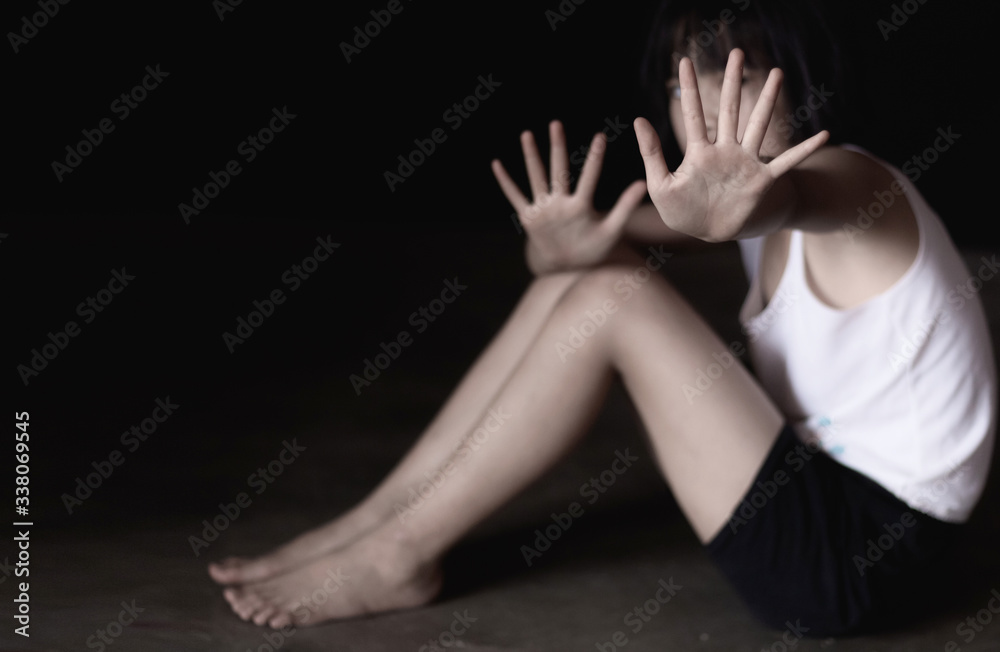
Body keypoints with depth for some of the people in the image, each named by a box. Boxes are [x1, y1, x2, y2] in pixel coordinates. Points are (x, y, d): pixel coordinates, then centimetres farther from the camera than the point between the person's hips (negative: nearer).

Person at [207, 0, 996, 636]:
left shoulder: (848, 179, -14)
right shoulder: (757, 194, 10)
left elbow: (790, 195, -42)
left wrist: (731, 210, -66)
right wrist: (566, 244, -27)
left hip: (854, 557, -9)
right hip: (817, 488, 9)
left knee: (612, 298, -20)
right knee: (587, 269, 1)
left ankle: (399, 554, -11)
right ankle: (381, 514, 0)